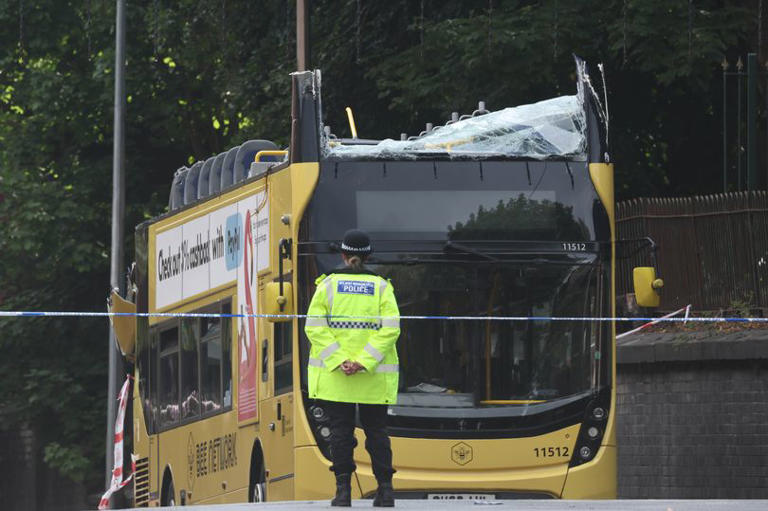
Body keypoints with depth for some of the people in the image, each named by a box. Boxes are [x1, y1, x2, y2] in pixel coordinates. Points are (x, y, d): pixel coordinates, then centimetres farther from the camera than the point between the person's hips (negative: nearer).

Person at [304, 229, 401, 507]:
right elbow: (390, 328, -9)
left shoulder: (328, 284, 1)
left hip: (333, 374, -1)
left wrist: (339, 361, -13)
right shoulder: (381, 287, 1)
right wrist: (364, 362, -13)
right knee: (376, 430, 8)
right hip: (375, 379, 1)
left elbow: (315, 326, -8)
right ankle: (385, 489, 6)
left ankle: (343, 489, -2)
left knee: (340, 430, 3)